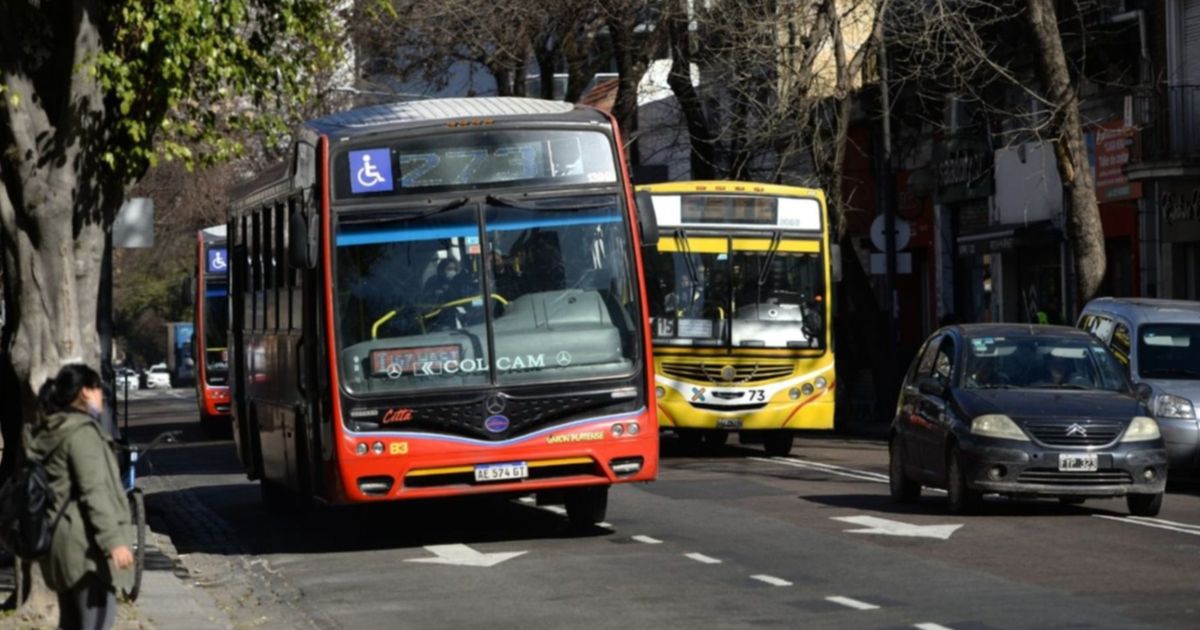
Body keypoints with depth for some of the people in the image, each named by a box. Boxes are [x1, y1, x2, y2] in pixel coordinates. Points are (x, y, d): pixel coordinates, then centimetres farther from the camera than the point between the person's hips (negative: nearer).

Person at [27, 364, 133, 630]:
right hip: (85, 543, -10)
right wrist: (113, 540, -27)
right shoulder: (82, 432, -13)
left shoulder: (48, 432, 15)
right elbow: (94, 492, -22)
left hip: (62, 540, 10)